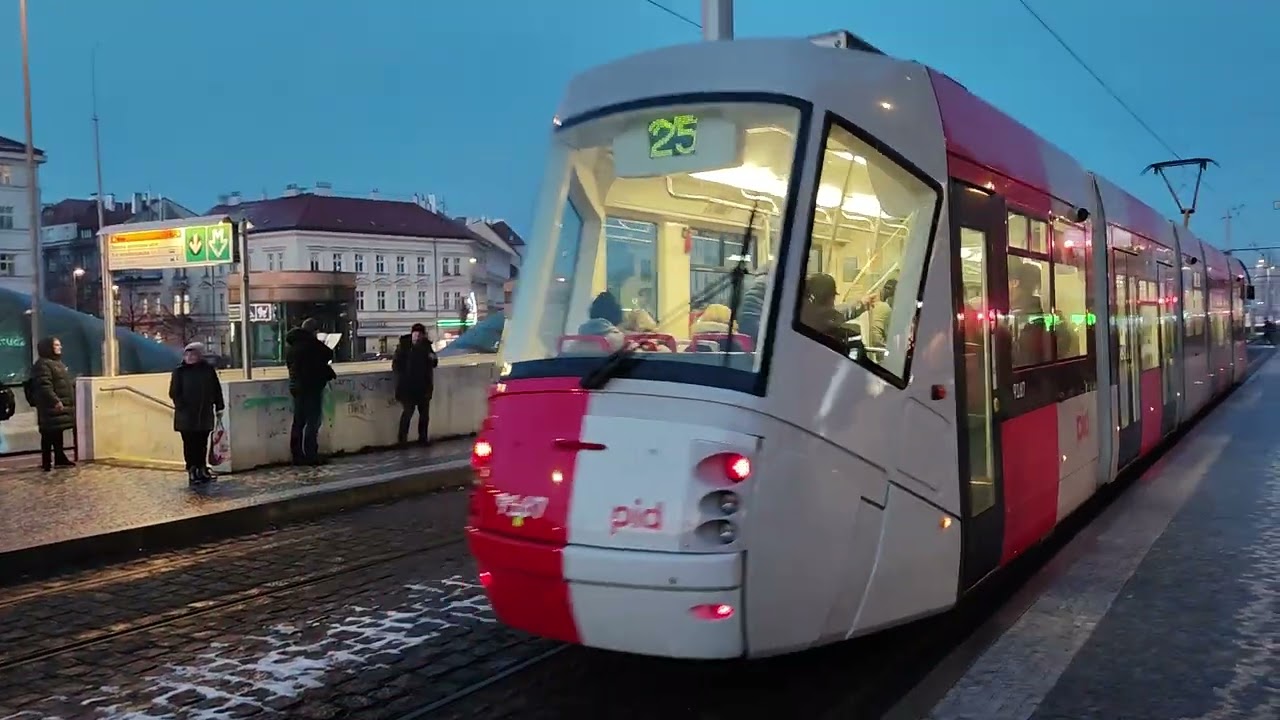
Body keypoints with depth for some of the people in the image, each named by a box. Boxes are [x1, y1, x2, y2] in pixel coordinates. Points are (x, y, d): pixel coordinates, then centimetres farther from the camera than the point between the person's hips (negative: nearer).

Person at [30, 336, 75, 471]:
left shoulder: (59, 363, 19)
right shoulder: (42, 365, -13)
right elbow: (44, 386, -23)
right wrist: (55, 401, -27)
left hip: (63, 404, 10)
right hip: (51, 406, -10)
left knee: (58, 434, 15)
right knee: (49, 435, -6)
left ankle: (60, 459, 22)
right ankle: (46, 462, -3)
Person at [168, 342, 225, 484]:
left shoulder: (208, 369, 6)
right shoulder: (179, 372, -1)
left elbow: (217, 390, 10)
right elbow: (174, 393, -3)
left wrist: (219, 408, 9)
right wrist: (182, 407, -13)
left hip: (205, 415, 3)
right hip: (186, 417, -3)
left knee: (202, 444, 9)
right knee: (190, 444, 0)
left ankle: (201, 469, 18)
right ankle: (192, 471, 3)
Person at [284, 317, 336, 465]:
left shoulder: (290, 344, 9)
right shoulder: (312, 343, -15)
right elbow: (329, 355, -12)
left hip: (296, 385, 8)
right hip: (312, 386, -8)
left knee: (298, 422, 12)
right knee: (313, 422, -4)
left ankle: (297, 455, 14)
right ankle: (311, 456, -6)